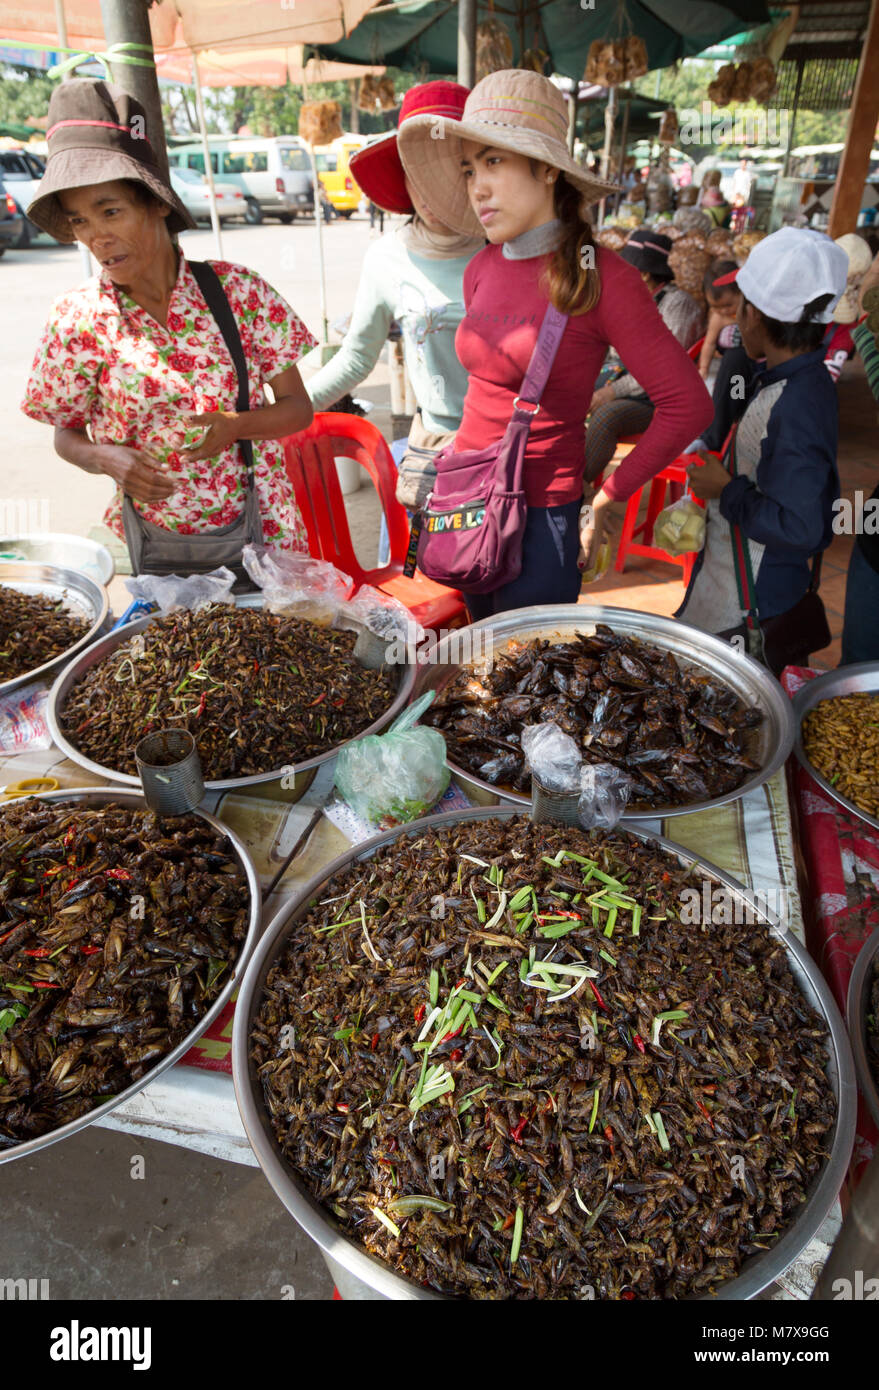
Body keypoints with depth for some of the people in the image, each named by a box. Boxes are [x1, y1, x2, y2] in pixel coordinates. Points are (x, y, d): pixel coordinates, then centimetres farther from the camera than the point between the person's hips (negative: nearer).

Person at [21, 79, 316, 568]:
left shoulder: (237, 288, -7)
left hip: (260, 528, 0)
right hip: (152, 544, 1)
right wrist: (106, 458, -16)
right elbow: (67, 434, 6)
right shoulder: (79, 318, -4)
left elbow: (299, 408, -2)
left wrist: (235, 425, -21)